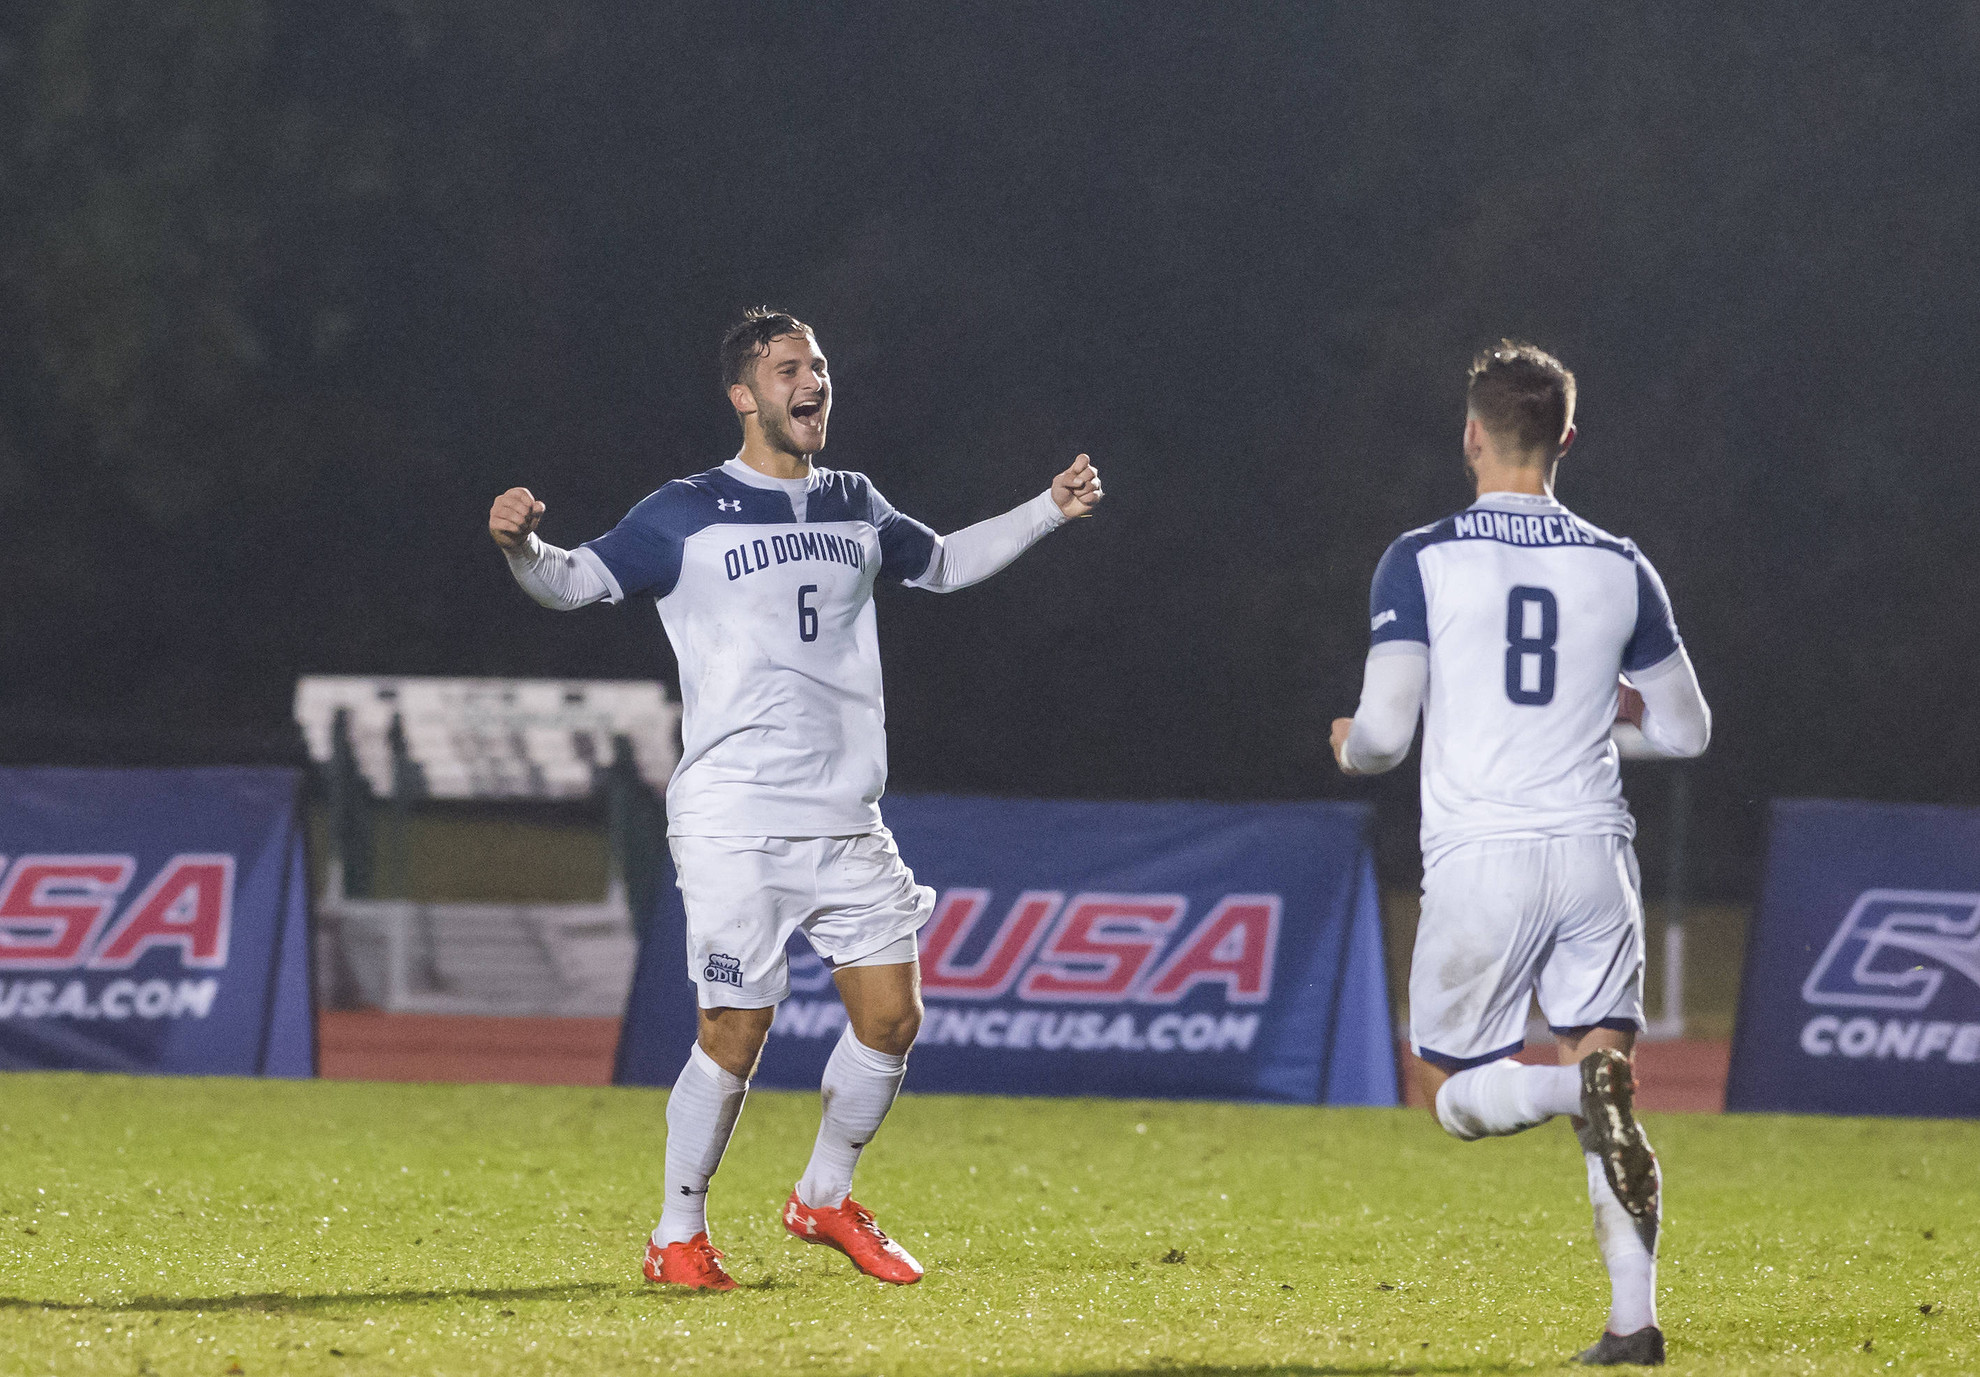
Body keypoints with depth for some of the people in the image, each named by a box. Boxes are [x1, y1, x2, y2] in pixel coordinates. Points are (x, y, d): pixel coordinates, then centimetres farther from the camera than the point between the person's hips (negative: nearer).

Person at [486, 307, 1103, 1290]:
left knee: (891, 1017, 2)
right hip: (734, 829, -5)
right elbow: (573, 583, -5)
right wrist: (519, 545, -26)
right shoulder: (688, 516, -2)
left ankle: (824, 1199, 25)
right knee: (735, 1034, -8)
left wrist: (1049, 511, 28)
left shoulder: (854, 508, 15)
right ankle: (678, 1237, 9)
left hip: (847, 822, 6)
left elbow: (940, 564, 33)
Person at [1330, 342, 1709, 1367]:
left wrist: (1349, 743, 15)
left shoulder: (1421, 562, -4)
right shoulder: (1619, 569, 6)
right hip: (1594, 854, 3)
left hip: (1480, 859, -3)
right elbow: (1685, 730, 14)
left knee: (1453, 1092, 11)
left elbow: (1382, 734, -9)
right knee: (1605, 1078, 10)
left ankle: (1583, 1089, -22)